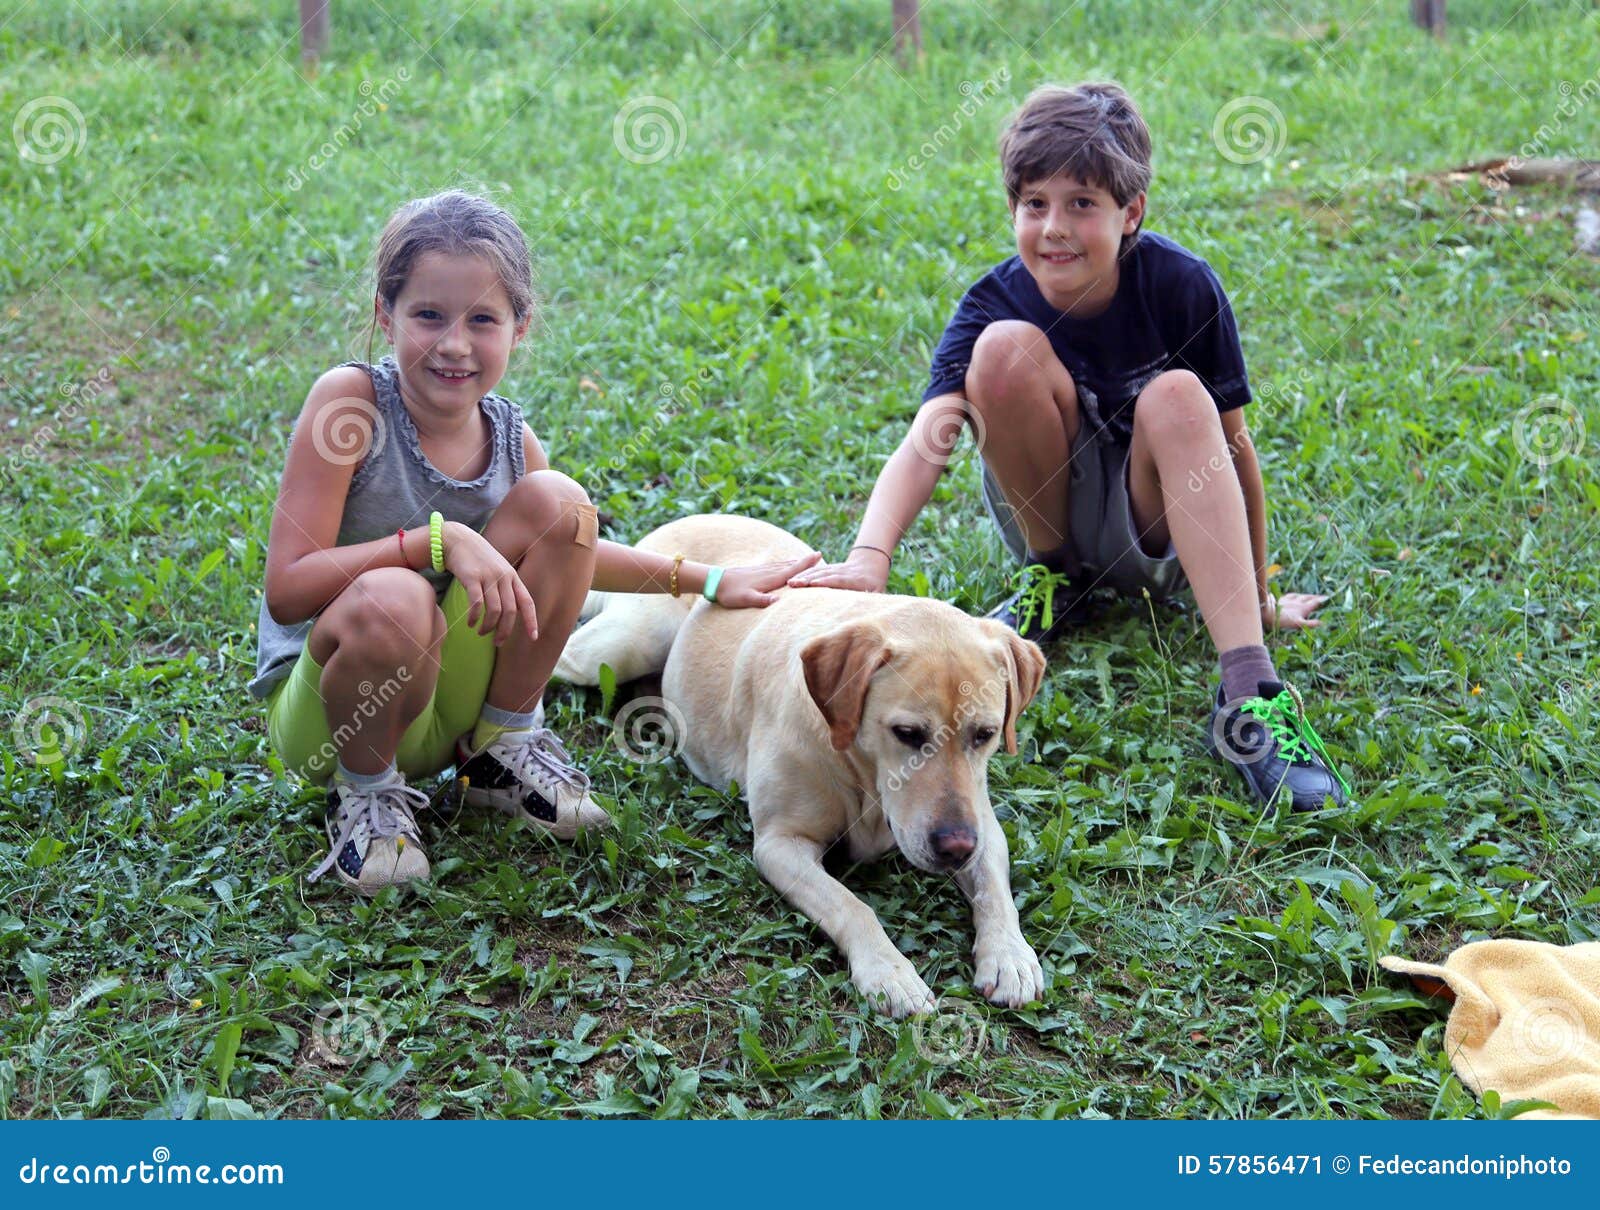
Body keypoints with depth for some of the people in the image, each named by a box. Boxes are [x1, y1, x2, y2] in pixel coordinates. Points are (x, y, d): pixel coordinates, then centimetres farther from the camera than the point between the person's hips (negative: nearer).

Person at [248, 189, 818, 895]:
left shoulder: (510, 439, -3)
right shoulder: (350, 399, -19)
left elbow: (560, 555, 19)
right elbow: (287, 590, -24)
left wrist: (708, 581, 16)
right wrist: (440, 540, -31)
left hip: (451, 694, 4)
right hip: (321, 702, -4)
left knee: (554, 499, -12)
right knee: (390, 598, -38)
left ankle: (503, 745, 3)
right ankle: (366, 790, -6)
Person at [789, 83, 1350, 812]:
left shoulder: (1181, 286, -18)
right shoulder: (995, 304, -18)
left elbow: (1232, 444, -11)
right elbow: (929, 437, -34)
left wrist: (1258, 594, -4)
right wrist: (870, 555, -53)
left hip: (1155, 534, 0)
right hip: (1051, 511, 0)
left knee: (1177, 397, -34)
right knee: (1006, 351, -26)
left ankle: (1249, 694, -42)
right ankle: (1054, 575, -3)